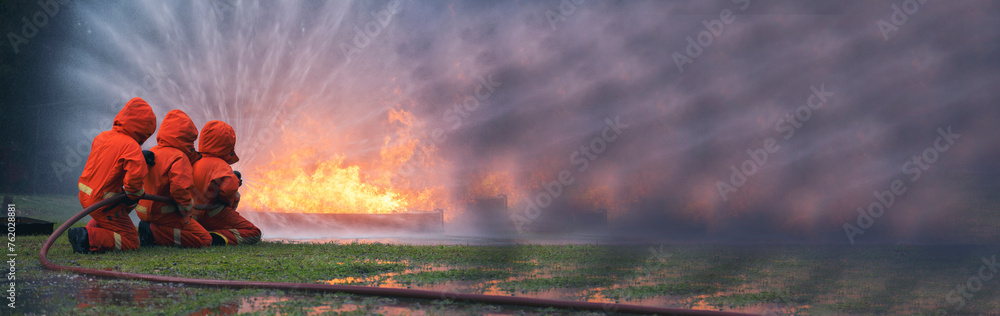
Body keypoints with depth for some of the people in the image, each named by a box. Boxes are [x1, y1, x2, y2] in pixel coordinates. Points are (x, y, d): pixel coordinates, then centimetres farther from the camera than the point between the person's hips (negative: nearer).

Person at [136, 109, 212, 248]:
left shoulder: (152, 153, 8)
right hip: (166, 215, -9)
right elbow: (180, 188, -29)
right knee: (205, 240, -7)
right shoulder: (179, 158, -19)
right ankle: (154, 233, -14)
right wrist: (187, 209, -14)